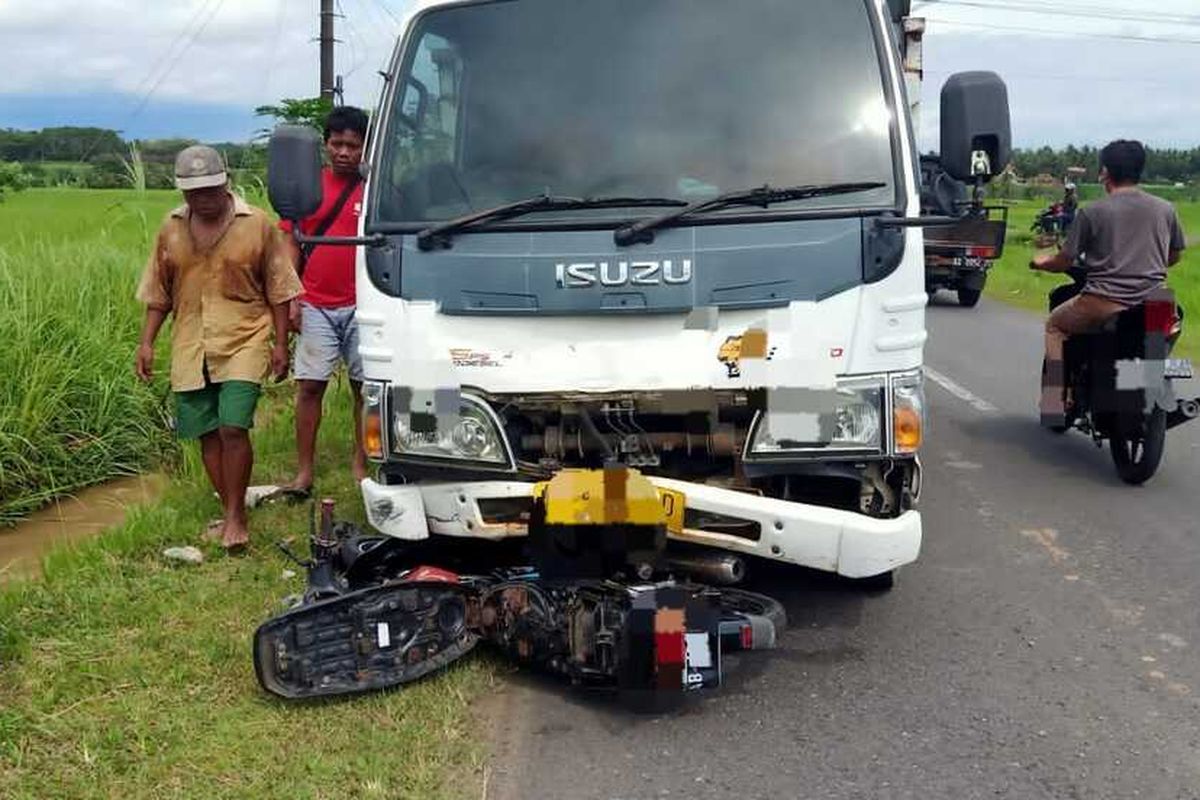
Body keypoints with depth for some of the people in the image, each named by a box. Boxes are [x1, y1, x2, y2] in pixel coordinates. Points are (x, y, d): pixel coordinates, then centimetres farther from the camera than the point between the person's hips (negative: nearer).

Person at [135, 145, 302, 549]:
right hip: (190, 349, 4)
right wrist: (146, 343, 9)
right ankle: (230, 513, 19)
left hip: (243, 343, -4)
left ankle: (236, 515, 1)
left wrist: (280, 344, -3)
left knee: (233, 428, -13)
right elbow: (158, 293, 15)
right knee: (208, 435, 6)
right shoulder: (171, 229, 8)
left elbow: (278, 290, 1)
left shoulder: (257, 224, -2)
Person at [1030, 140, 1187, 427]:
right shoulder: (1165, 209, 6)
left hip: (1105, 302, -4)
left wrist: (1042, 263, 20)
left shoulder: (1092, 212, -5)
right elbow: (1174, 256, 19)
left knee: (1055, 325, 23)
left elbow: (1065, 261, -2)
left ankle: (1055, 406, 13)